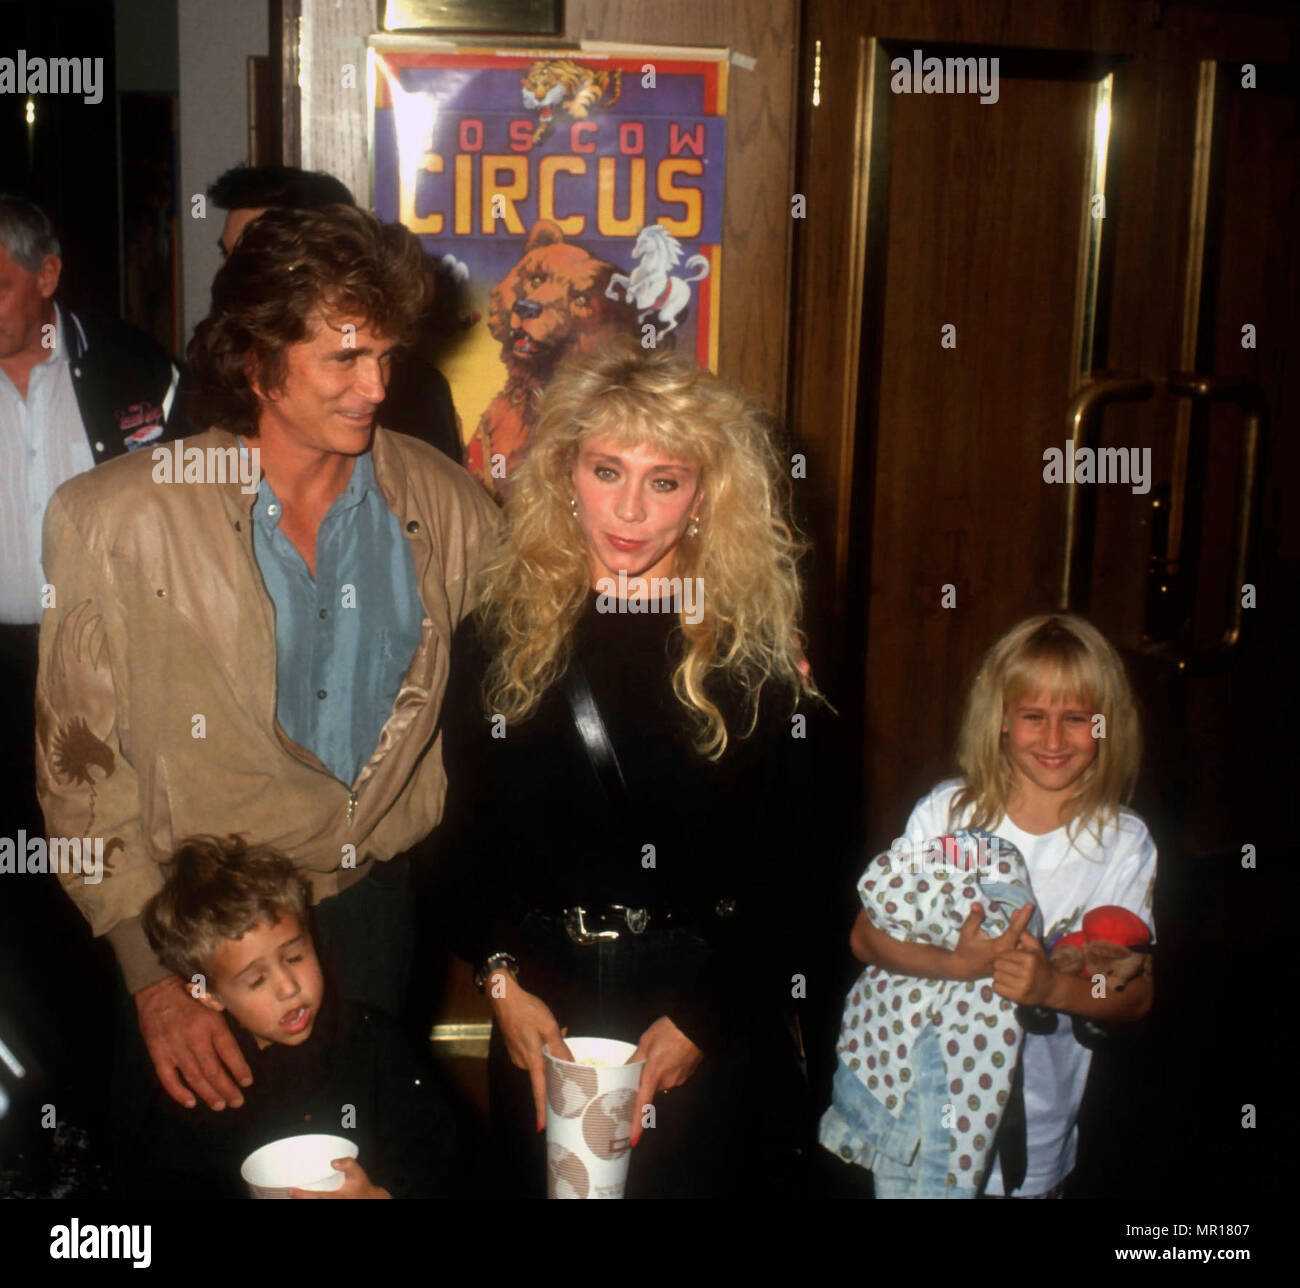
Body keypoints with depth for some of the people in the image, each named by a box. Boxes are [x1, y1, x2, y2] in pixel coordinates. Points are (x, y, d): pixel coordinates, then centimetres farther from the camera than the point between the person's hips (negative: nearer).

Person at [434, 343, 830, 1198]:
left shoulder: (758, 657, -5)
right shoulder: (498, 640, 2)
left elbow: (788, 873, -4)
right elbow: (466, 841, 5)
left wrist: (700, 1019, -10)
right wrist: (505, 981, -7)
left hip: (712, 1032, -2)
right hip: (540, 1016, 2)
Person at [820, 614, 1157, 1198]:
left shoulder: (1125, 844, -5)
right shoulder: (948, 811, -6)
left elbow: (1136, 994, -3)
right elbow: (866, 936, -6)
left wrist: (1053, 986, -23)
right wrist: (957, 963, -24)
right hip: (913, 1094, 0)